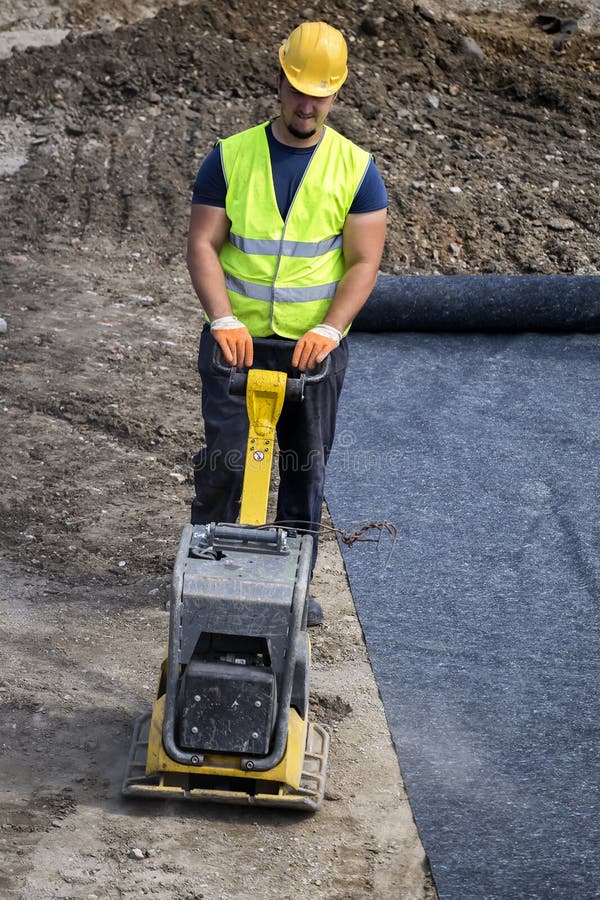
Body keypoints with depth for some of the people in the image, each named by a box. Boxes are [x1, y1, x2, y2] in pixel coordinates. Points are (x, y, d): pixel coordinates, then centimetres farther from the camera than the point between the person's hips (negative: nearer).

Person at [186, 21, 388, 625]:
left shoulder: (355, 169, -2)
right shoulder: (231, 157, -2)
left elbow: (364, 261, -6)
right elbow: (202, 243, -5)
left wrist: (329, 329, -20)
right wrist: (224, 320, -19)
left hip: (314, 344, 1)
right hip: (238, 341, -1)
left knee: (307, 466, 8)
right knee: (224, 460, -2)